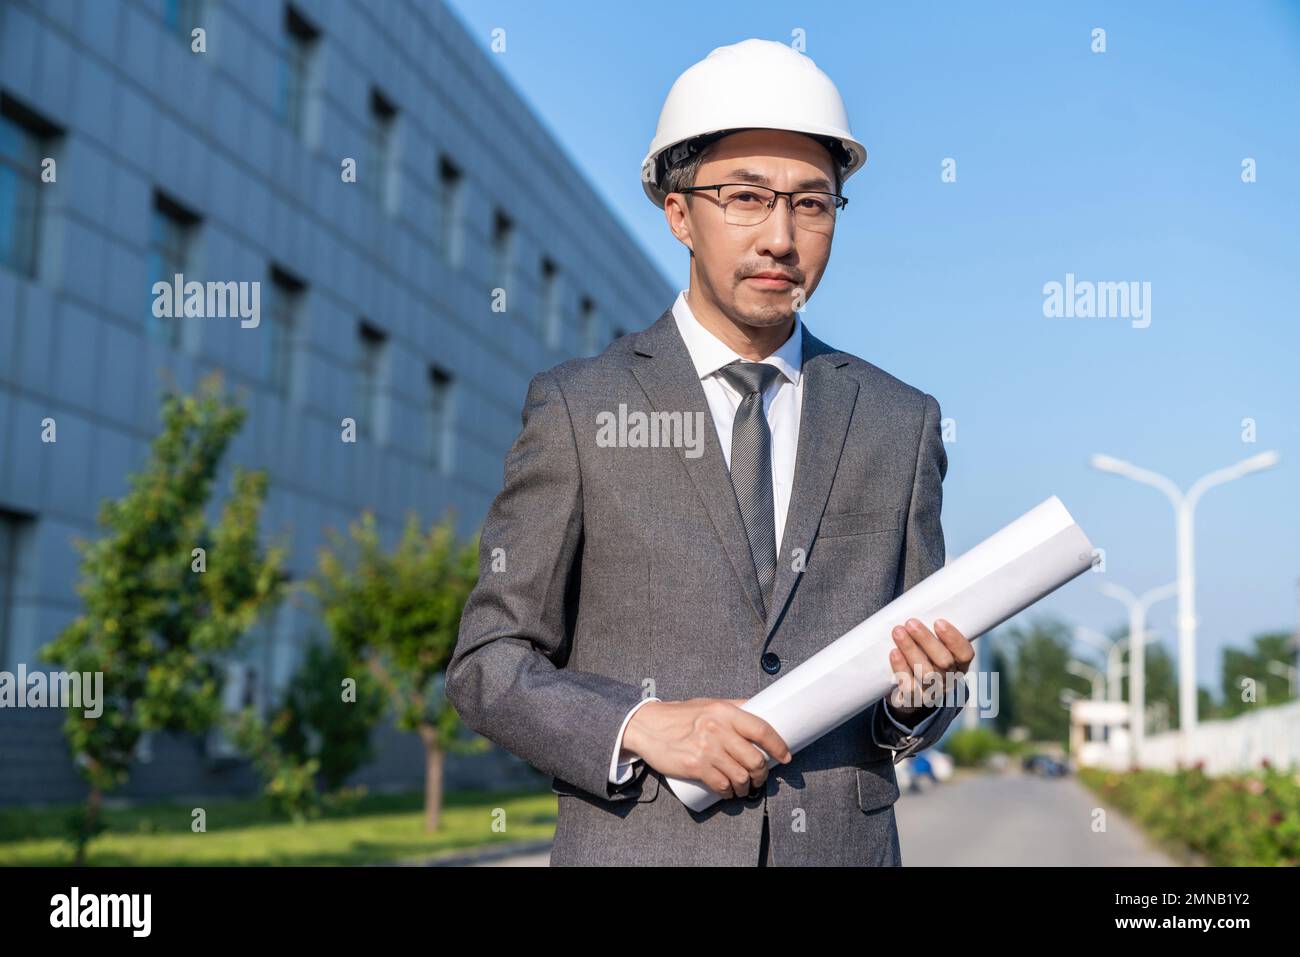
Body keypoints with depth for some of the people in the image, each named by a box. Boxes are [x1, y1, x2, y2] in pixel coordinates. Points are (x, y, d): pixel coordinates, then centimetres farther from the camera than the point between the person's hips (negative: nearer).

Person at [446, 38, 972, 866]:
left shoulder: (900, 423, 5)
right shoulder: (578, 410, -4)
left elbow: (918, 710, 11)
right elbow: (488, 665, -3)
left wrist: (916, 692, -11)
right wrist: (639, 727, -18)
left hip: (842, 842, 3)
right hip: (639, 844, -2)